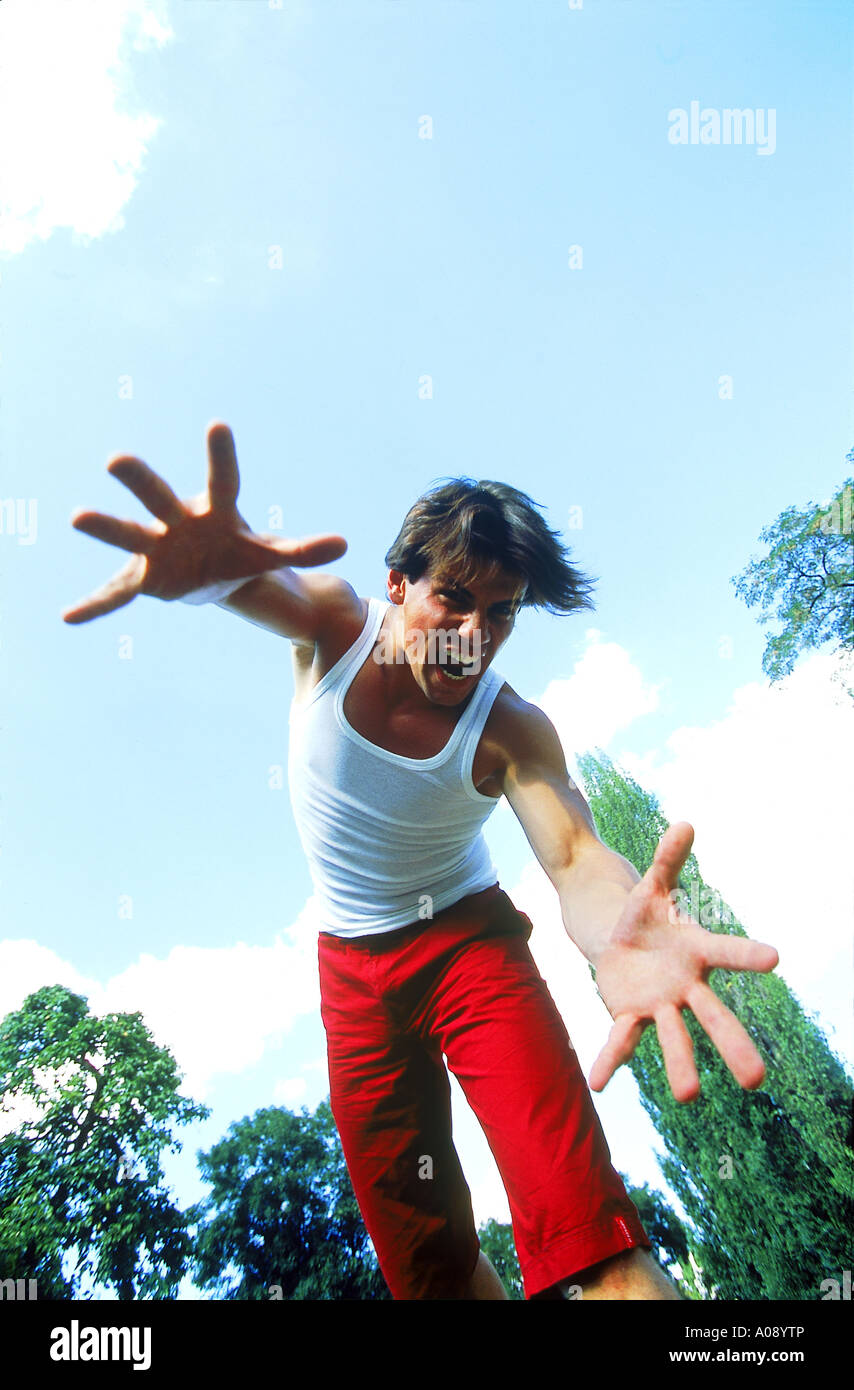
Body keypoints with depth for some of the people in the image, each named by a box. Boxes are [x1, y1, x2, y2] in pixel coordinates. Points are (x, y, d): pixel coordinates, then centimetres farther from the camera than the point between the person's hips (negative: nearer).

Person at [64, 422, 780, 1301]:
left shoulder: (510, 731, -19)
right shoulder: (336, 627, -14)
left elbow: (576, 856, -34)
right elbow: (263, 582, -36)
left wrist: (613, 925, -60)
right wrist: (209, 567, -63)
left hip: (469, 941, -2)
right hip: (353, 971, 2)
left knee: (580, 1219, -19)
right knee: (425, 1254, 8)